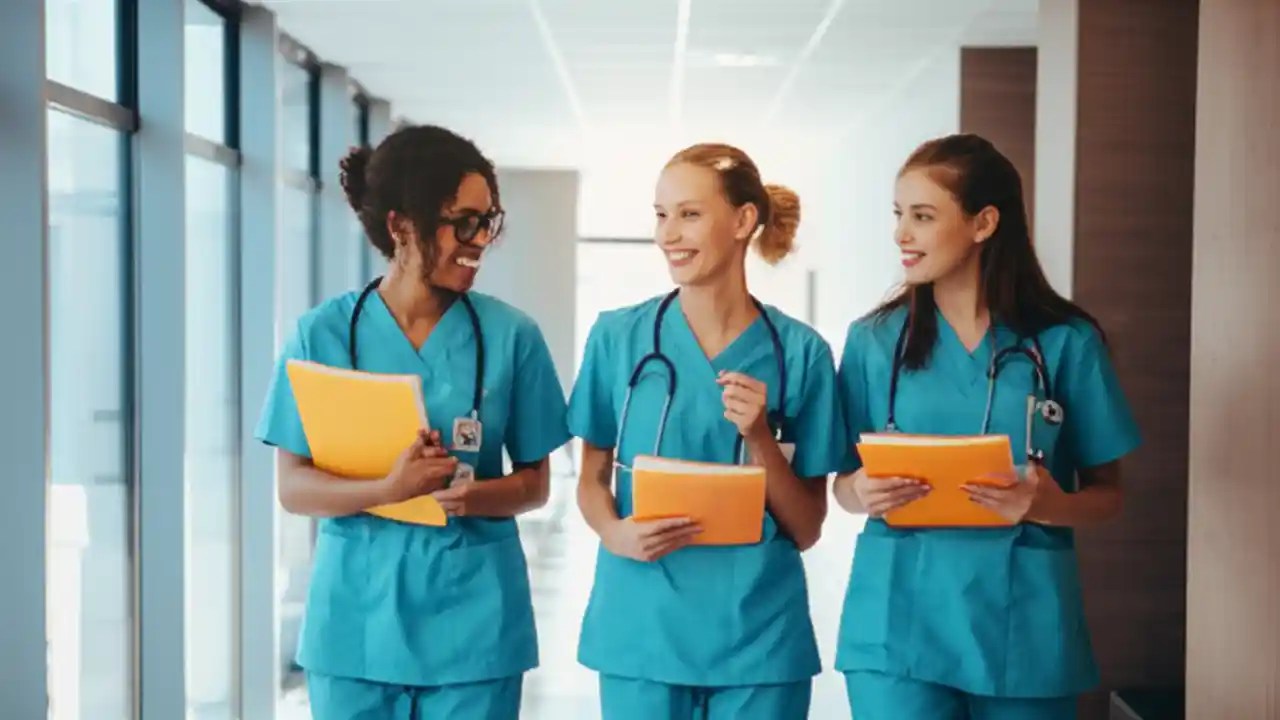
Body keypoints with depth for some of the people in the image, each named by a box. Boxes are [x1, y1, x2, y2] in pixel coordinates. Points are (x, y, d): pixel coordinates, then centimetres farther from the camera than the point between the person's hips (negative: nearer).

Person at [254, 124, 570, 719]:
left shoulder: (510, 335, -2)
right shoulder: (323, 334, -3)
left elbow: (534, 481, 4)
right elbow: (293, 487, -3)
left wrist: (477, 496, -17)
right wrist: (387, 489, -21)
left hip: (472, 621, 0)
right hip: (355, 619, 0)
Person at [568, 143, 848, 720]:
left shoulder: (800, 352, -4)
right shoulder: (617, 336, -1)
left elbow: (806, 531, 0)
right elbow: (591, 479, 7)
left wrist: (758, 437, -15)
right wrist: (615, 533, -12)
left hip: (758, 636, 0)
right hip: (640, 629, 1)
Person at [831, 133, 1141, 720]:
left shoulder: (1066, 341, -1)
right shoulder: (874, 340, 4)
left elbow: (1106, 494, 4)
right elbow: (843, 482, 9)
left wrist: (1051, 507, -17)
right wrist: (862, 494, -13)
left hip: (1023, 626, 0)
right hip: (897, 623, 0)